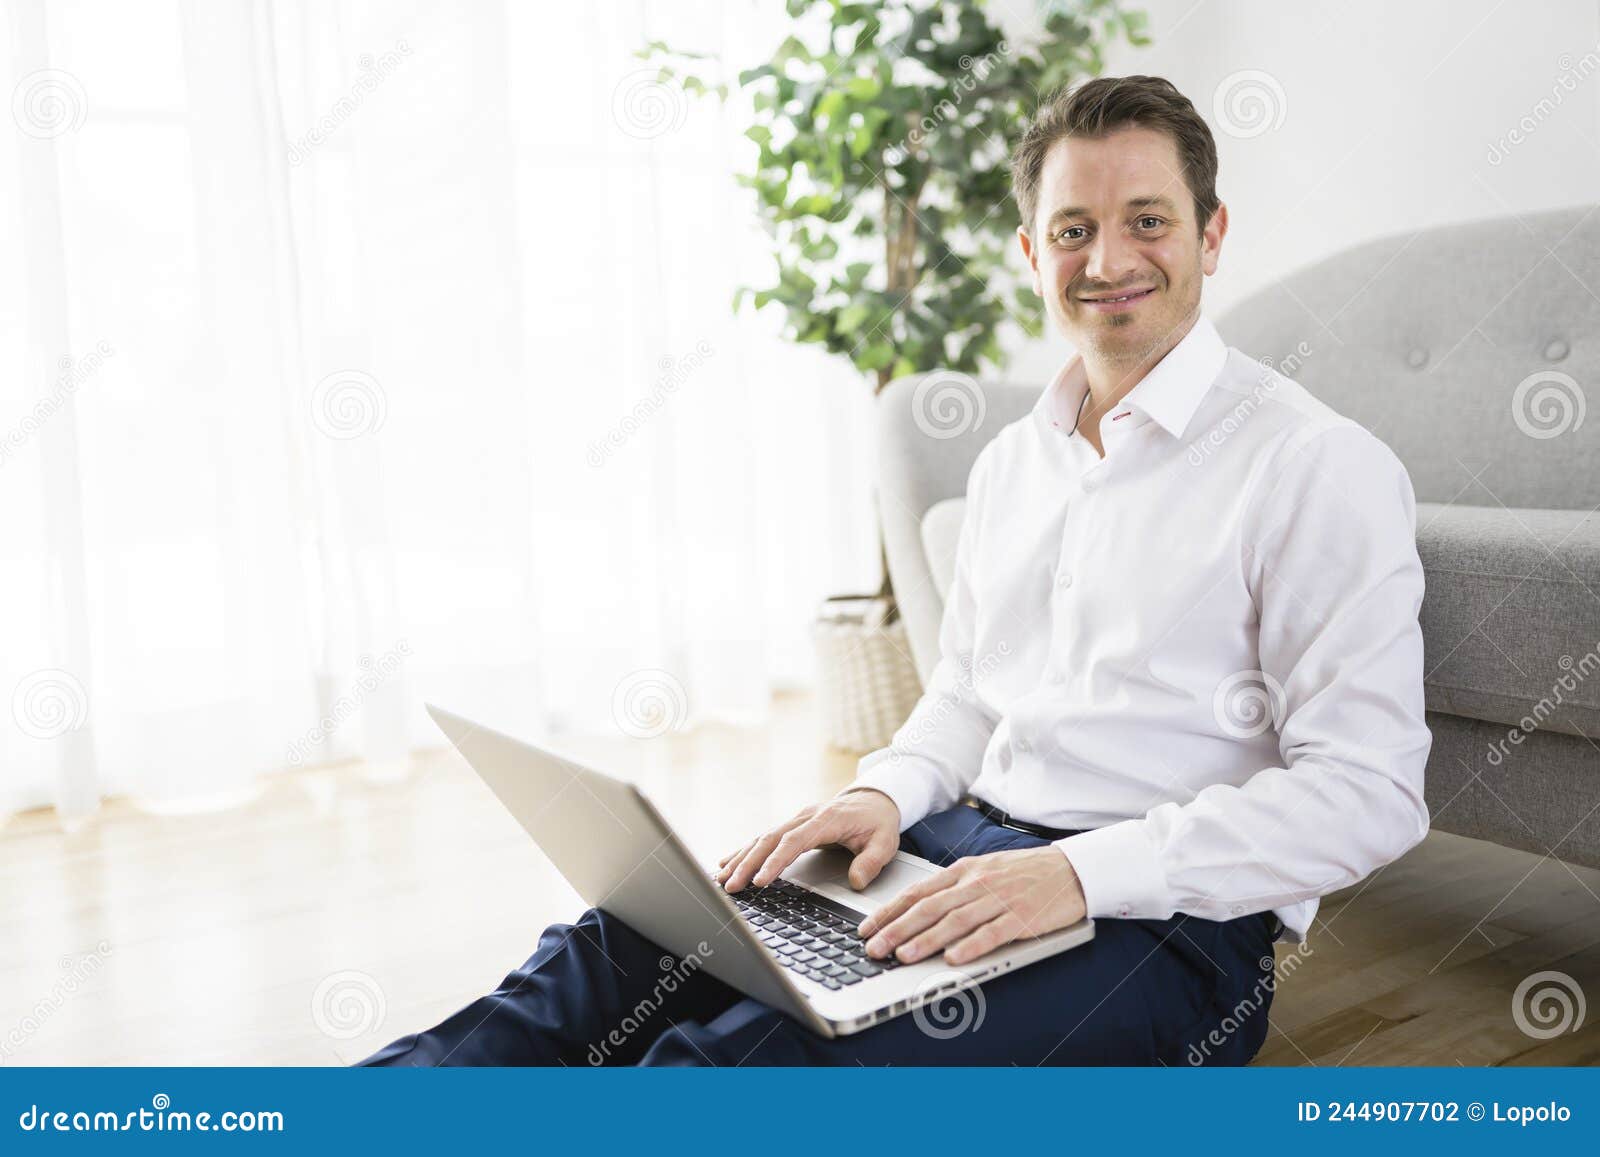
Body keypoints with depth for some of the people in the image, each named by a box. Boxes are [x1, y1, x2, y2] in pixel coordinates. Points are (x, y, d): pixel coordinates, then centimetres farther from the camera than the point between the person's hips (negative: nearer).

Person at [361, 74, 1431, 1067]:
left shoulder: (1321, 467, -7)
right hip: (967, 852, 7)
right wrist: (887, 791, -1)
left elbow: (1369, 788, -12)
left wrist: (1083, 871, -23)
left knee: (755, 1051, -31)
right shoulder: (1011, 462, 16)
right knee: (615, 955, -17)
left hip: (1167, 916, -6)